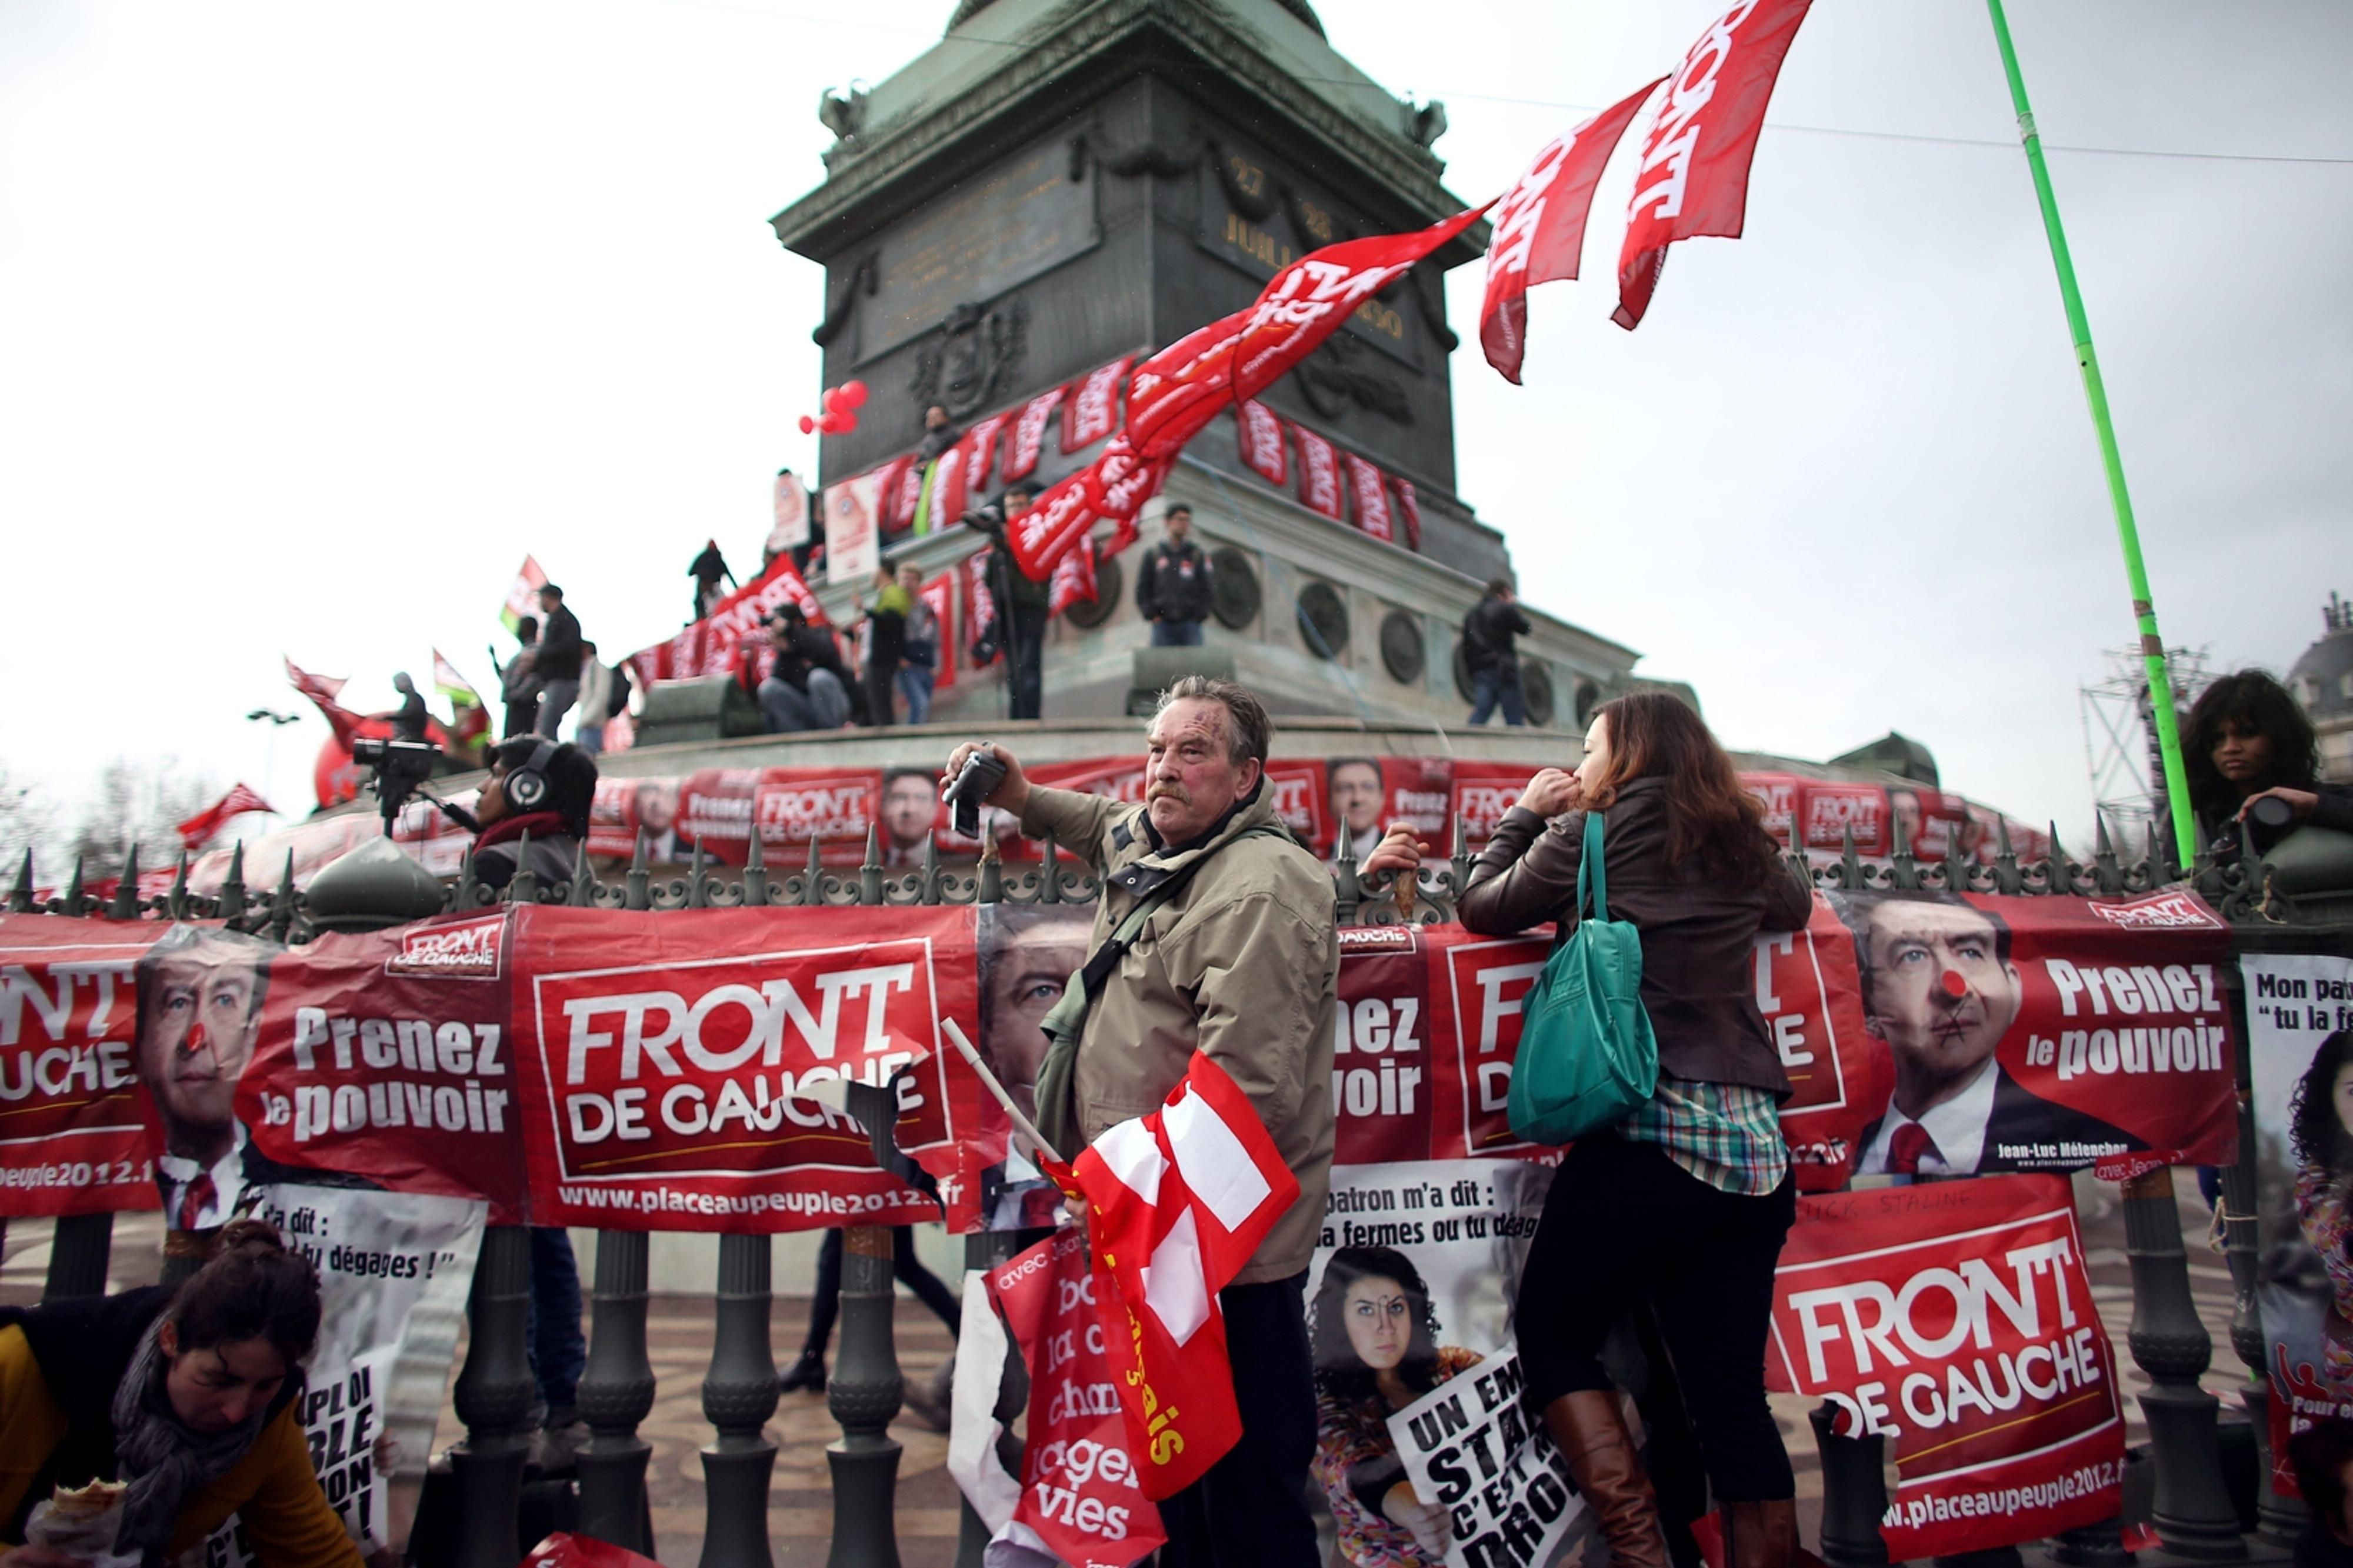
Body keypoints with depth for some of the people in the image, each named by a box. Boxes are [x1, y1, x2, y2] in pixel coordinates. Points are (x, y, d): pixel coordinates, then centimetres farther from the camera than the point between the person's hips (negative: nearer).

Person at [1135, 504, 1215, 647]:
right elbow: (1142, 590, 7)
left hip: (1190, 624, 1)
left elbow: (1207, 590, 8)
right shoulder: (1153, 555, 8)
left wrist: (1198, 616, -4)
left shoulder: (1198, 555, 10)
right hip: (1163, 624, 0)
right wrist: (1152, 615, -5)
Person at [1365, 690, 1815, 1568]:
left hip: (1648, 1129, -5)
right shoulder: (1741, 846, 12)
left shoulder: (1592, 830, -2)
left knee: (1551, 1330, 11)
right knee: (1732, 1390, 10)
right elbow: (1795, 906, 33)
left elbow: (1483, 909, 8)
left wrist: (1525, 813, 18)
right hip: (1754, 1143, 6)